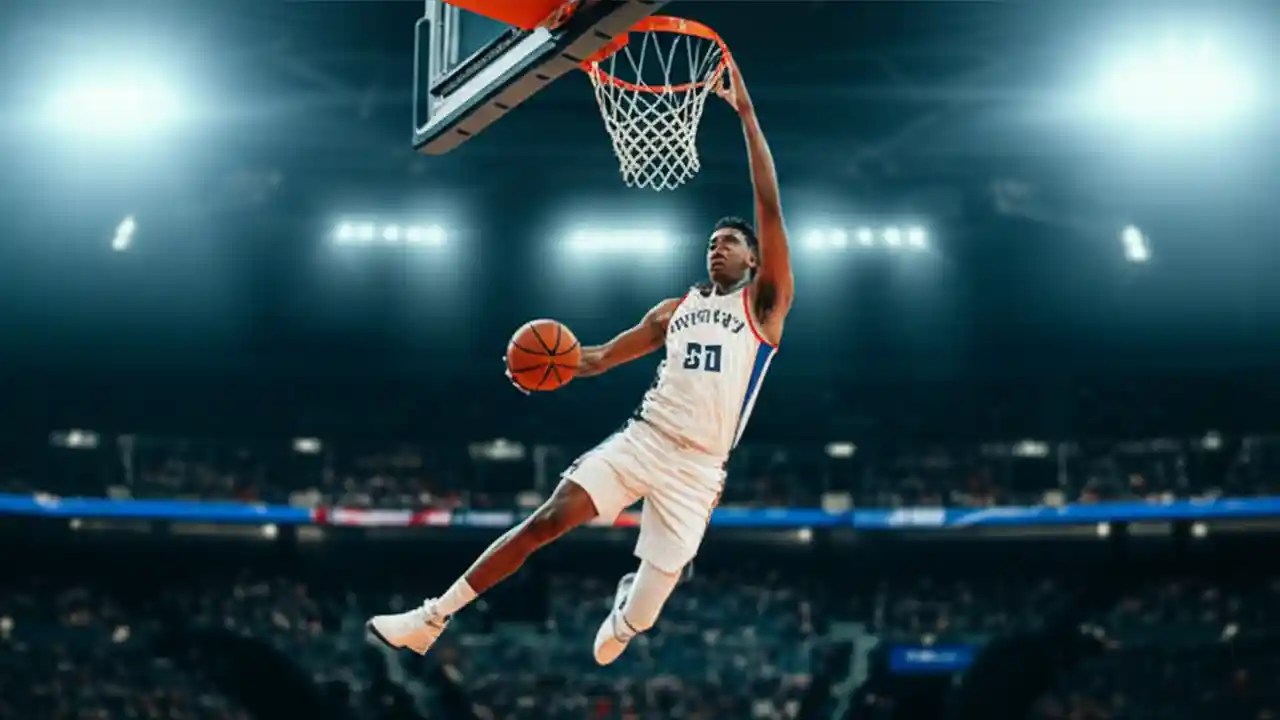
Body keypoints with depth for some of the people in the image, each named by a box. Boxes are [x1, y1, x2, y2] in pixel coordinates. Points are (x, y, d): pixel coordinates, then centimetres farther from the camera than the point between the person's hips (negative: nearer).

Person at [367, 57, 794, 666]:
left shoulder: (763, 305, 2)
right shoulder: (677, 309, 18)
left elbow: (769, 206, -9)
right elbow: (601, 358, 24)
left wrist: (746, 113, -14)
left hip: (697, 466, -4)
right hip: (642, 437, 4)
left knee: (644, 611, -3)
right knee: (546, 519, -14)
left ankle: (627, 604, 37)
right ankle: (431, 619, -12)